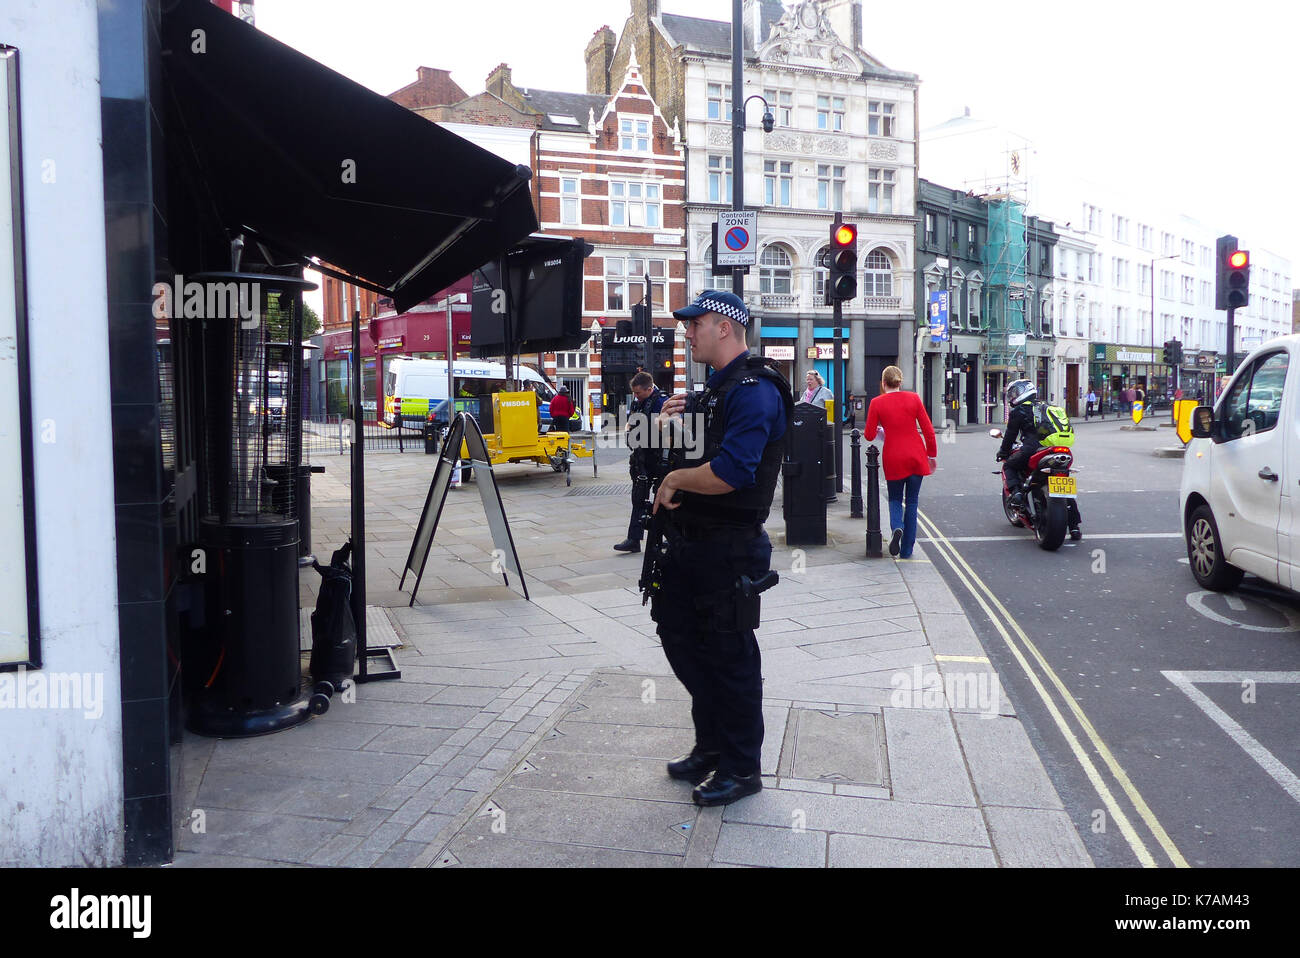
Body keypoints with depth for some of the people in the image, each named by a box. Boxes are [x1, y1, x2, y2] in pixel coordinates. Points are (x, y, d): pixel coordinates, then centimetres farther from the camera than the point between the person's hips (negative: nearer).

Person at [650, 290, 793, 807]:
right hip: (690, 543, 10)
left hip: (728, 550, -10)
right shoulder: (715, 388, 16)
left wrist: (674, 479, -14)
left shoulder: (753, 391, -18)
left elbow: (729, 472, -30)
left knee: (729, 657, 2)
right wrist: (677, 414, 5)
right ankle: (710, 747, 34)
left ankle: (741, 769, 20)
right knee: (681, 638, 17)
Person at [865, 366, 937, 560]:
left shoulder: (877, 403, -4)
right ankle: (906, 550, 13)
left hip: (893, 458, -1)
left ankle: (897, 527, -16)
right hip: (916, 456, 1)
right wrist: (931, 455, 11)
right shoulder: (913, 398, 0)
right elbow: (928, 429, 1)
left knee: (895, 498, 16)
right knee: (911, 501, 11)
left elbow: (870, 435, -4)